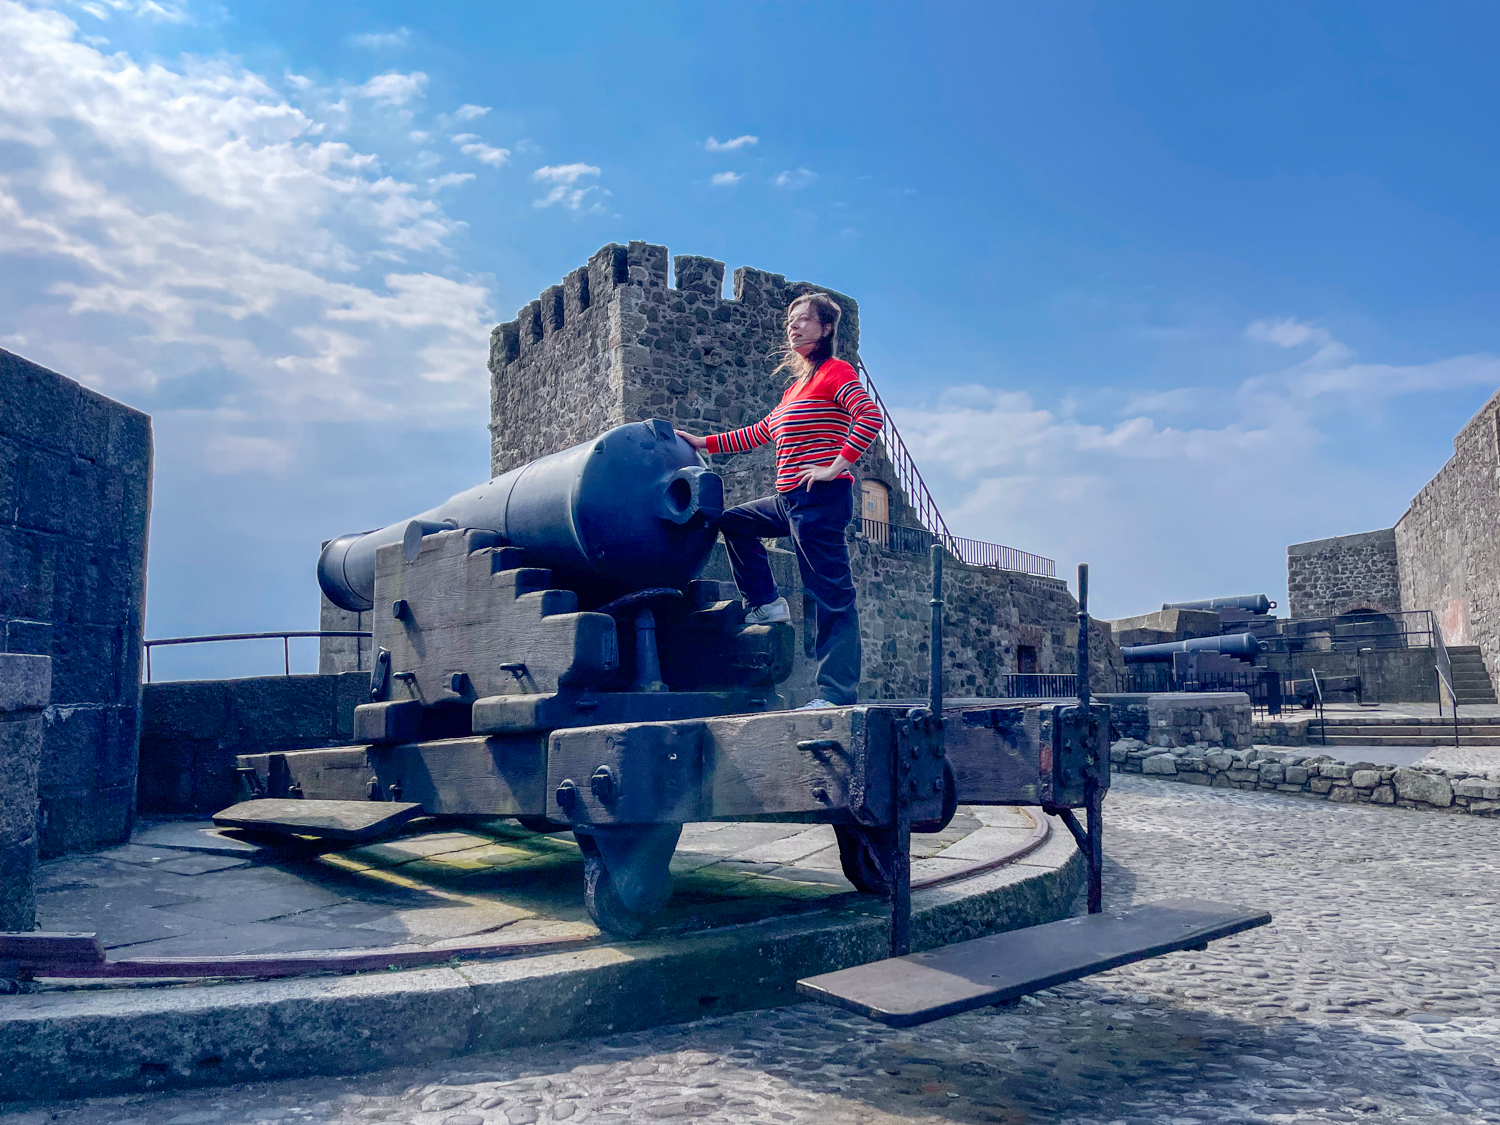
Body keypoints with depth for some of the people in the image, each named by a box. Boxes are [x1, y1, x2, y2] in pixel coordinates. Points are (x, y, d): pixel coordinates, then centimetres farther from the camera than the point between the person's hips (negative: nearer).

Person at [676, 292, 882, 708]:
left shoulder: (835, 371, -3)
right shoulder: (796, 387, 23)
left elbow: (870, 416, -19)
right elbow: (757, 434, 29)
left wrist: (834, 468, -19)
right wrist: (701, 443, 28)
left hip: (821, 498, -9)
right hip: (791, 500, 9)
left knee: (832, 595, -9)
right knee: (734, 522, 22)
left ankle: (837, 692, -8)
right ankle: (767, 603, 20)